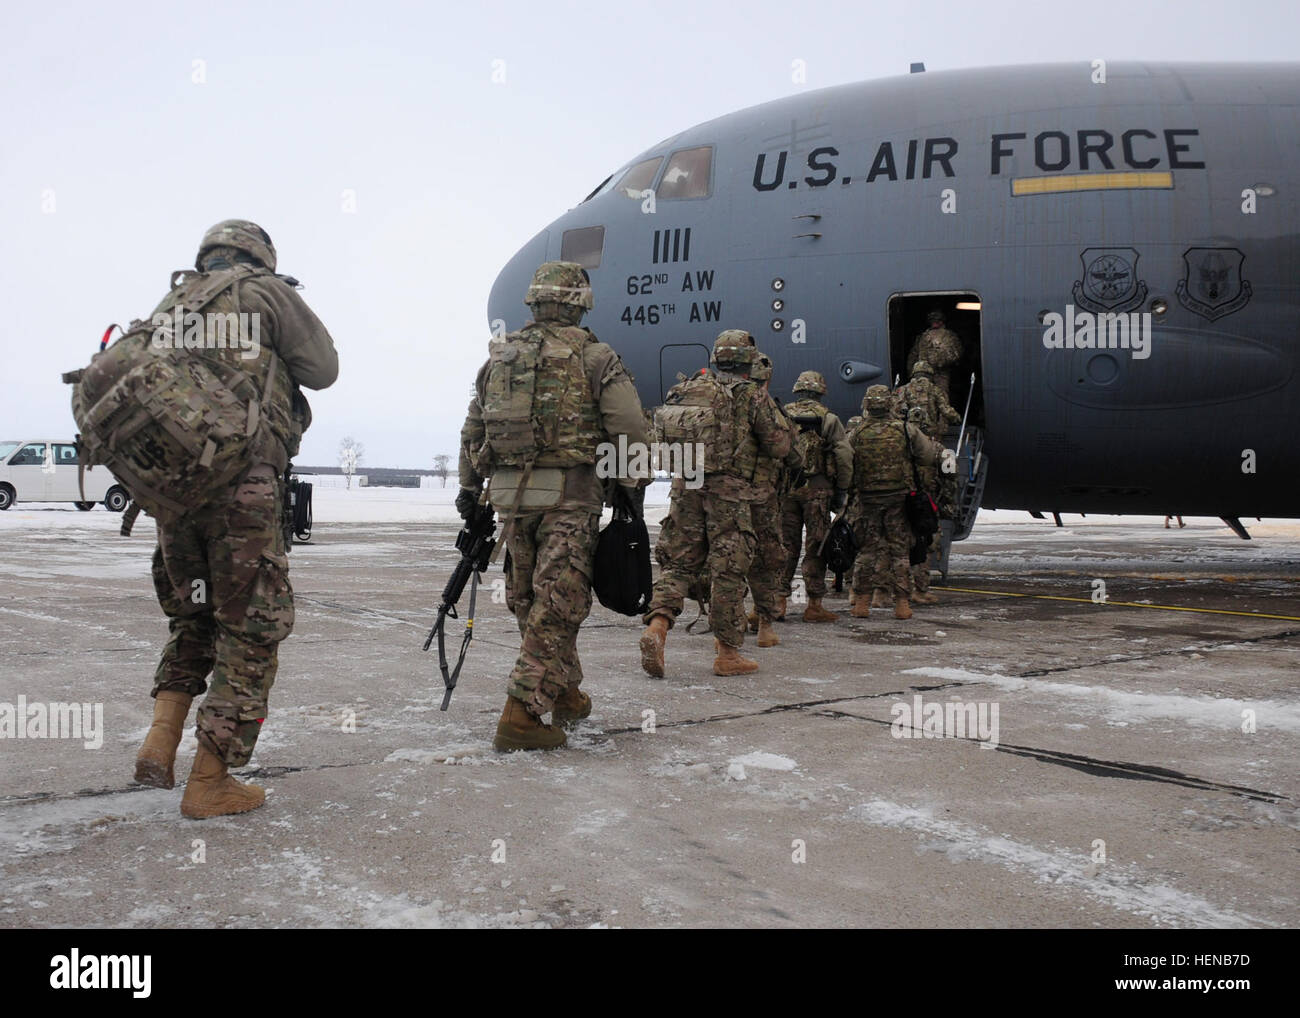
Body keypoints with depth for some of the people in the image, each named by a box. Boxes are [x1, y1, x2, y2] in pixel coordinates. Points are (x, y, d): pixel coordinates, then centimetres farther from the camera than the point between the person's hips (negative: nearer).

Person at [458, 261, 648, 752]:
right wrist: (627, 484, 5)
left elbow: (472, 429, 18)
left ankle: (564, 694, 31)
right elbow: (630, 427, -8)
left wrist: (469, 488, 26)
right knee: (556, 605, -4)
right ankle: (521, 713, -10)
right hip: (569, 494, -5)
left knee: (528, 600, 18)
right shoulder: (594, 357, -2)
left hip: (509, 492, 5)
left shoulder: (499, 356, 14)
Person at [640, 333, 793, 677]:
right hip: (728, 490, -4)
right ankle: (727, 652, 9)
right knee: (728, 570, 3)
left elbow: (665, 436, 18)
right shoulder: (752, 394, -3)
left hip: (685, 485, 4)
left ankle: (657, 625, -10)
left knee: (679, 562, 11)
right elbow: (780, 446, 1)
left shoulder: (686, 388, 12)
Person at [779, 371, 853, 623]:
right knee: (816, 547, 2)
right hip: (818, 490, -3)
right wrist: (841, 491, 1)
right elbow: (845, 457, -5)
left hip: (786, 489, 3)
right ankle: (814, 605, 4)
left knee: (786, 545, 9)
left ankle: (779, 601, 8)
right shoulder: (829, 420, 0)